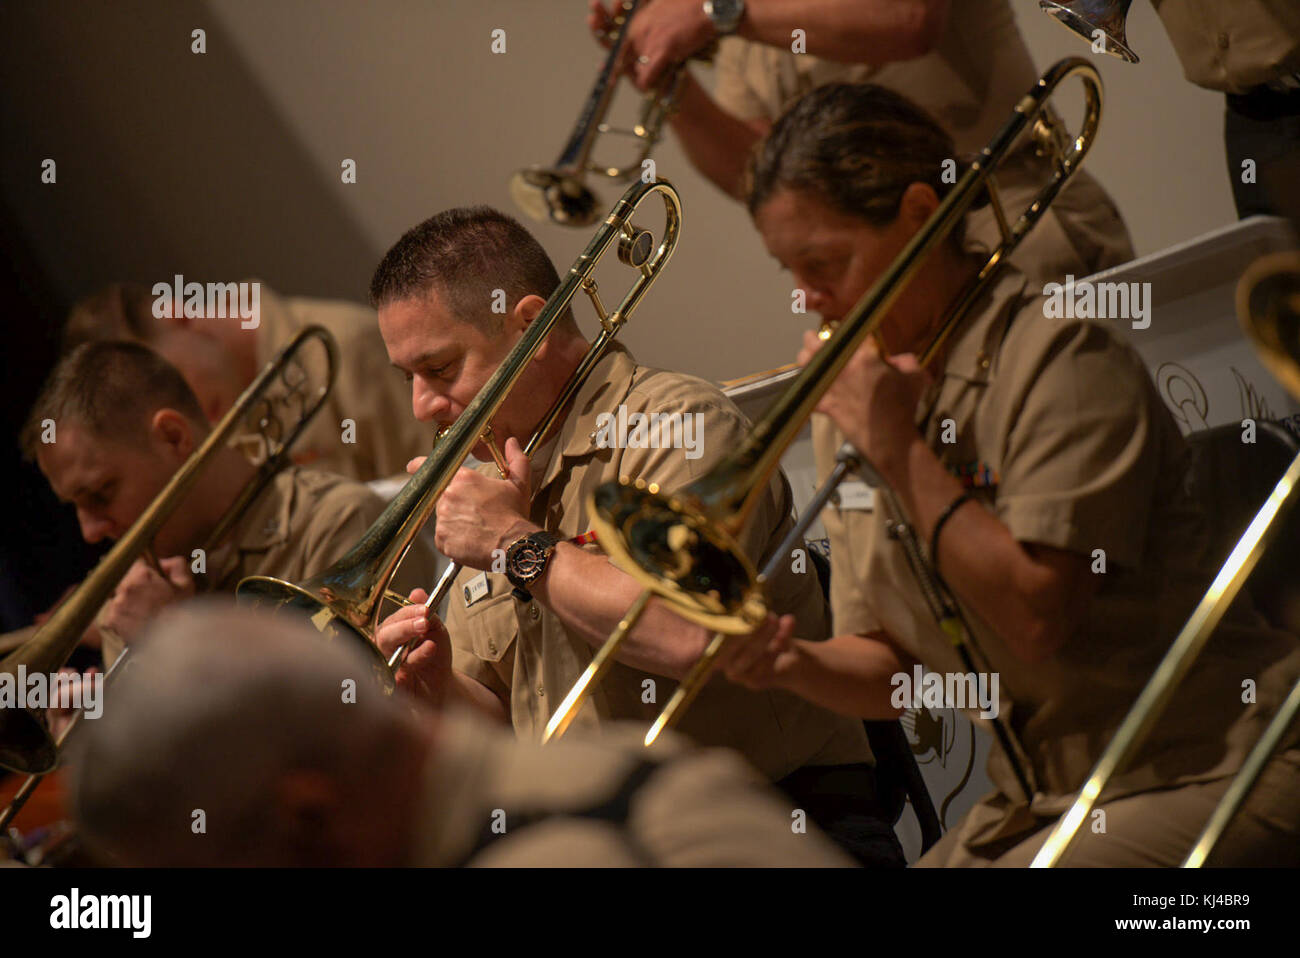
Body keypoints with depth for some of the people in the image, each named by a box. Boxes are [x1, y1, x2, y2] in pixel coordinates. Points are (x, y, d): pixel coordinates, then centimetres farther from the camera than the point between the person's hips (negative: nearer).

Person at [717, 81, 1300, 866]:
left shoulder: (1058, 353, -14)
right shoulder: (852, 398, 8)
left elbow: (1038, 617, -23)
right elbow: (898, 671, 10)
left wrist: (900, 453, -18)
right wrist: (797, 664, -11)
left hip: (1205, 776, -7)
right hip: (1037, 800, 8)